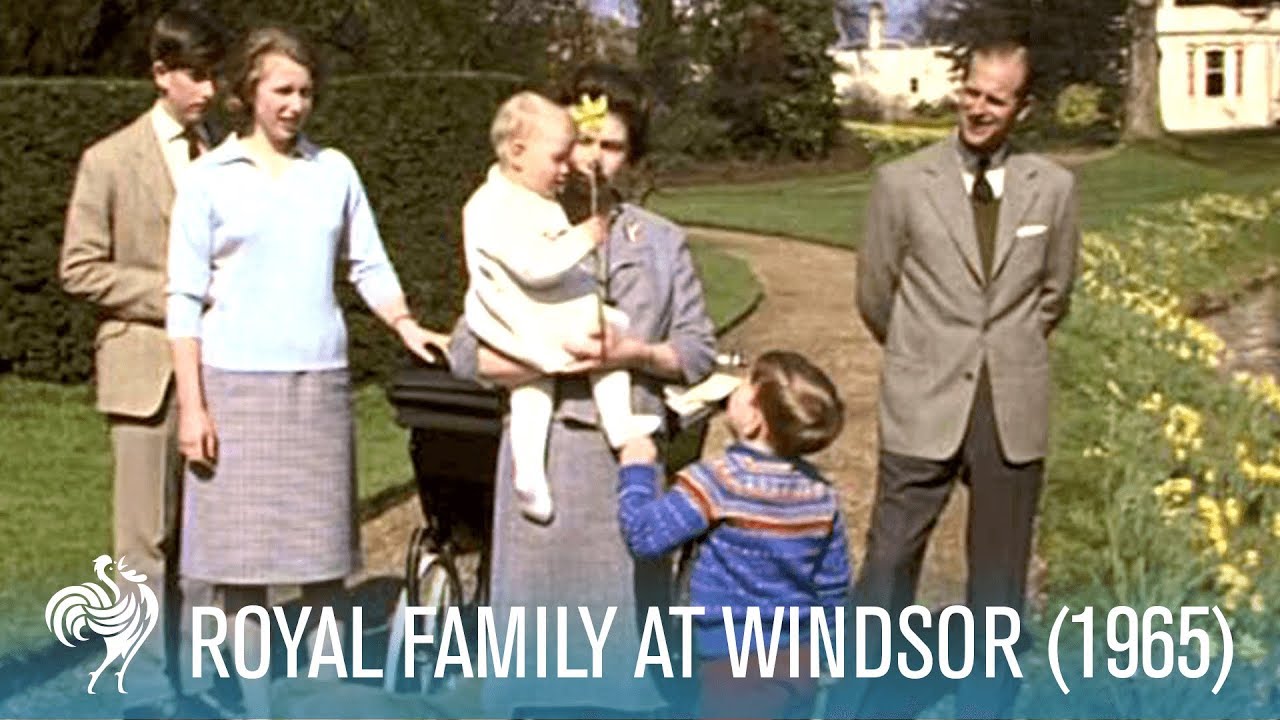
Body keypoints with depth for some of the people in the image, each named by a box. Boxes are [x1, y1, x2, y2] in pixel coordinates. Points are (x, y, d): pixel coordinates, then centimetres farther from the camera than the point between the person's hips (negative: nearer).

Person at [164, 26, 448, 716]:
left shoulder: (334, 170, 7)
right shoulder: (210, 178, 0)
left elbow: (369, 264, 13)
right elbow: (185, 296, -2)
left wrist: (405, 324, -5)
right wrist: (191, 404, -7)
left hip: (319, 380, 2)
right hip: (236, 382, -2)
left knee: (321, 542, 6)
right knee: (240, 550, 1)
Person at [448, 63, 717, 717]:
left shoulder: (662, 242, 11)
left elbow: (699, 351, 8)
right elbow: (468, 353, 0)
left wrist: (633, 353, -11)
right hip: (544, 446, -1)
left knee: (623, 598, 5)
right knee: (540, 596, 2)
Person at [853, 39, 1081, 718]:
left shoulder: (1053, 188, 3)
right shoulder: (902, 182, -4)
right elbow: (875, 296, 7)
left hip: (1015, 410, 2)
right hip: (924, 406, -2)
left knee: (1000, 574, 11)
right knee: (890, 561, 0)